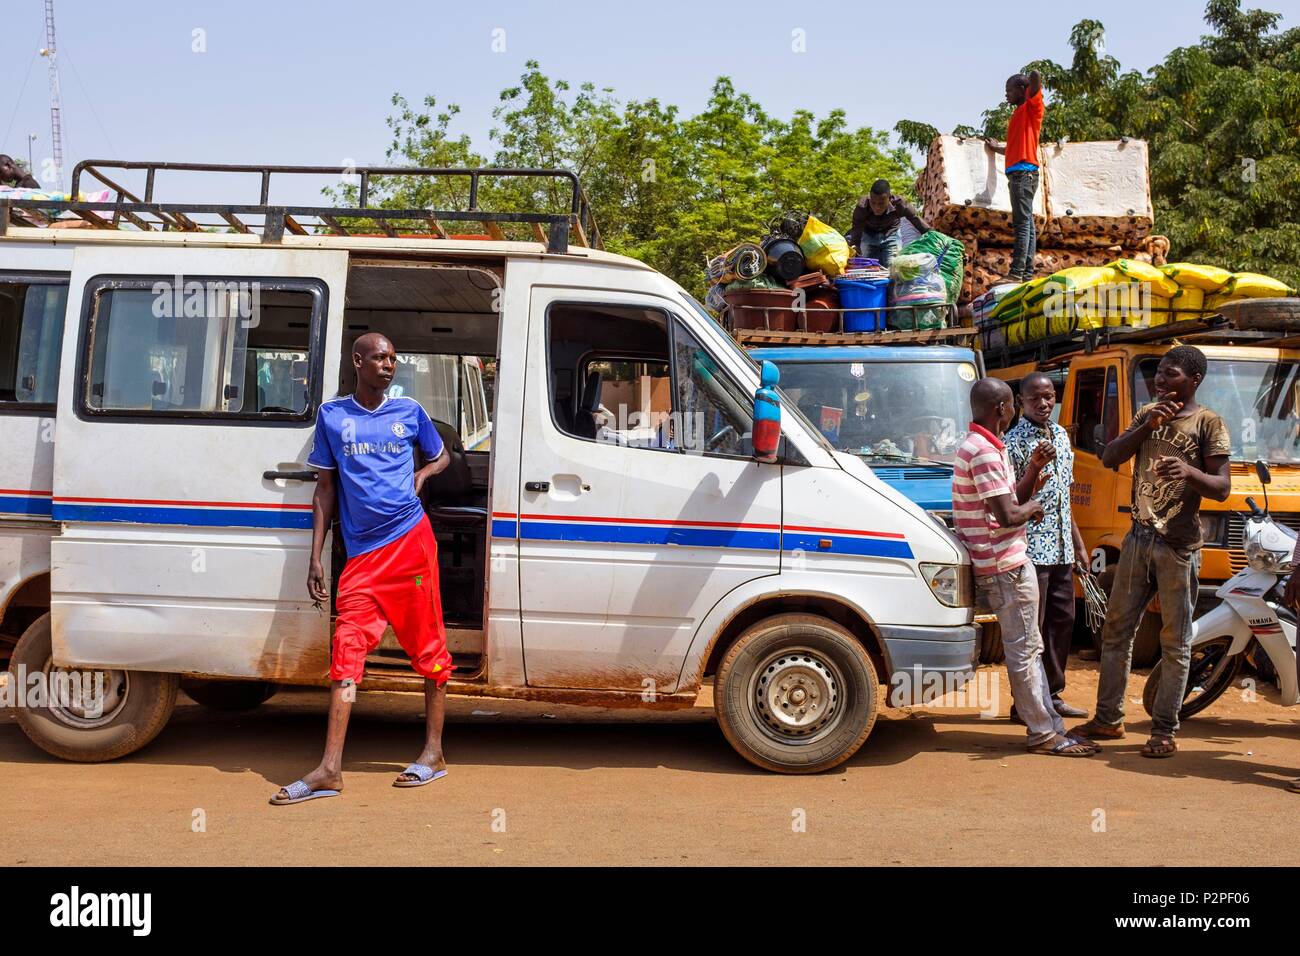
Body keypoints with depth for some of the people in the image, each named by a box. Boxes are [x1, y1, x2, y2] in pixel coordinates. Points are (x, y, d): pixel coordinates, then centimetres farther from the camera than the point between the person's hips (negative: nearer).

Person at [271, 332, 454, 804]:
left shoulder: (409, 412, 8)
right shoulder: (331, 415, 9)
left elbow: (441, 456, 25)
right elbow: (325, 488, 10)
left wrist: (422, 475, 2)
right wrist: (315, 559, 5)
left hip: (410, 540, 0)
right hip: (361, 553, 1)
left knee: (428, 646, 4)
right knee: (346, 651, -4)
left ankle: (433, 752, 16)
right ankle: (330, 769, -2)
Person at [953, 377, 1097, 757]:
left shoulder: (980, 446, 16)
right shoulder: (984, 452, -18)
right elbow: (1007, 516, -24)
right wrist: (1032, 507, -4)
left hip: (1005, 562, 11)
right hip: (1006, 566, -11)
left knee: (1029, 648, 15)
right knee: (1024, 650, -3)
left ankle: (1050, 726, 22)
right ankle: (1043, 733, 5)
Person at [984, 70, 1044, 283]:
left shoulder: (1031, 107, 0)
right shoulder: (1019, 114, 24)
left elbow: (1036, 76, -16)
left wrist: (1034, 81, 5)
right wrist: (998, 148, 45)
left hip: (1024, 173, -9)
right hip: (1018, 174, 9)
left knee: (1022, 224, -14)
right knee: (1027, 225, 5)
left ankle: (1017, 274, -20)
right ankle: (1027, 274, 4)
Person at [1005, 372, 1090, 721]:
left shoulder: (1061, 435, 14)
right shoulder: (1014, 441, -10)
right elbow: (1012, 503, -15)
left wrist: (1079, 544, 20)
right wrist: (1035, 468, -29)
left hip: (1061, 549, 8)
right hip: (1031, 548, -8)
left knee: (1062, 621, 13)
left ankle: (1052, 695, 24)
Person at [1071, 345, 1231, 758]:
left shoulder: (1208, 423, -4)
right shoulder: (1148, 413, 12)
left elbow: (1222, 488, -8)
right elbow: (1109, 458, 3)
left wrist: (1189, 471, -28)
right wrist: (1149, 426, -9)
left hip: (1179, 545, -5)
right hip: (1139, 538, 6)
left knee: (1175, 642, 0)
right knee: (1116, 631, 10)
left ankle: (1164, 731, 8)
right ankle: (1108, 719, 20)